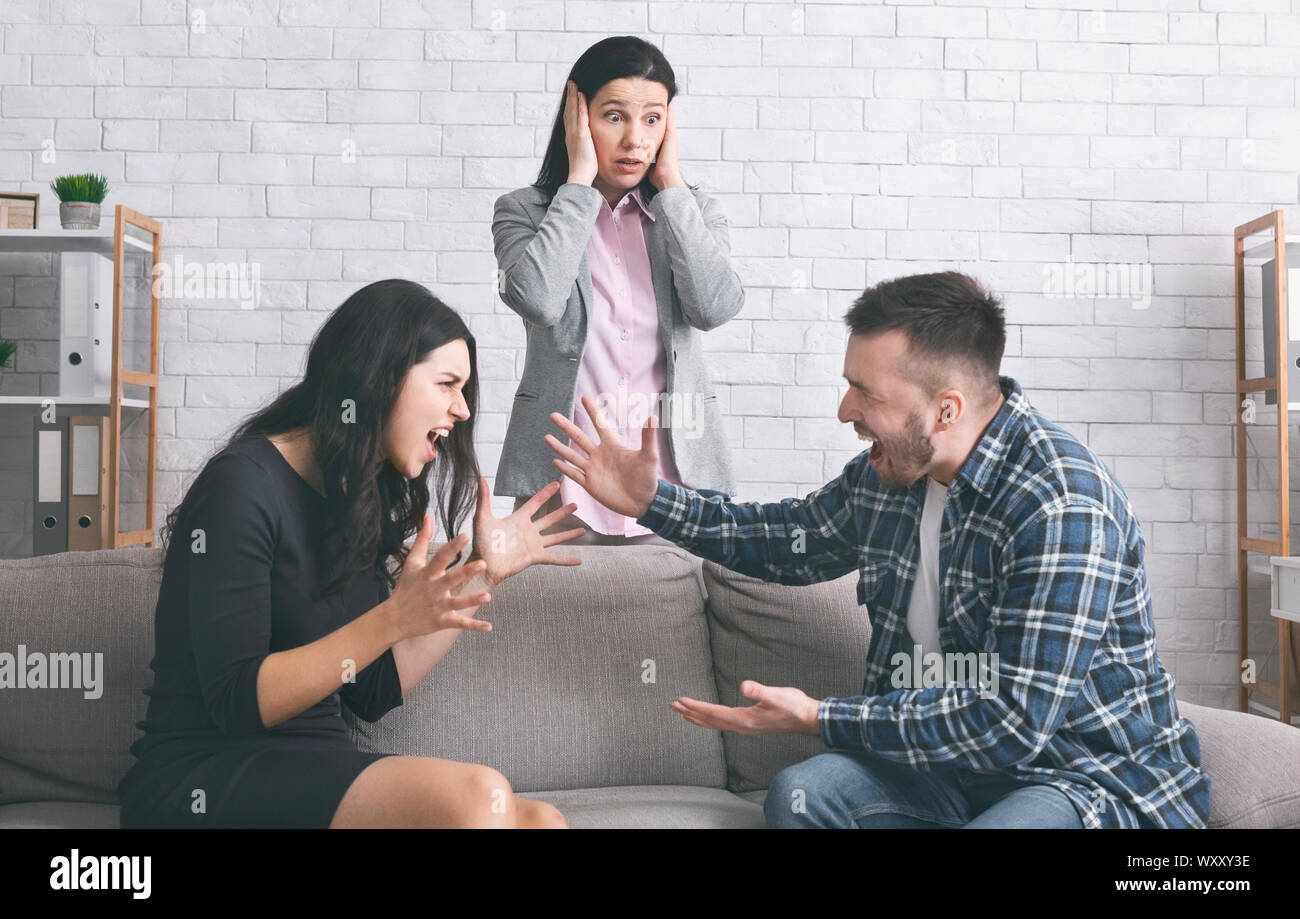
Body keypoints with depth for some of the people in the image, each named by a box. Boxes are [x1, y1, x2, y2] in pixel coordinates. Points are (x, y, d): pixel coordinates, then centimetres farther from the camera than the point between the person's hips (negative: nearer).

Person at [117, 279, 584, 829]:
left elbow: (374, 693, 8)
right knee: (475, 796, -29)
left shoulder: (363, 501, 12)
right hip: (199, 778, -6)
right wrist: (394, 618, -25)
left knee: (538, 818, -21)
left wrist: (483, 574, 7)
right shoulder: (244, 484, -11)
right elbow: (236, 704, -17)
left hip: (312, 775, 6)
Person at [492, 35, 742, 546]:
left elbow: (714, 306, -11)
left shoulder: (690, 213, 9)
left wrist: (670, 182, -6)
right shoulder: (525, 211, 3)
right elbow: (538, 298, -19)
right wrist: (580, 179, -10)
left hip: (672, 469, 2)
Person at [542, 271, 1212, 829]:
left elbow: (1012, 723, -27)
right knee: (800, 796, -18)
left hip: (1097, 779, -6)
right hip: (961, 758, 7)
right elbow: (791, 539, 19)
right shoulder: (888, 472, -1)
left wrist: (817, 719, -23)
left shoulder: (1061, 506, -26)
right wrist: (652, 502, 8)